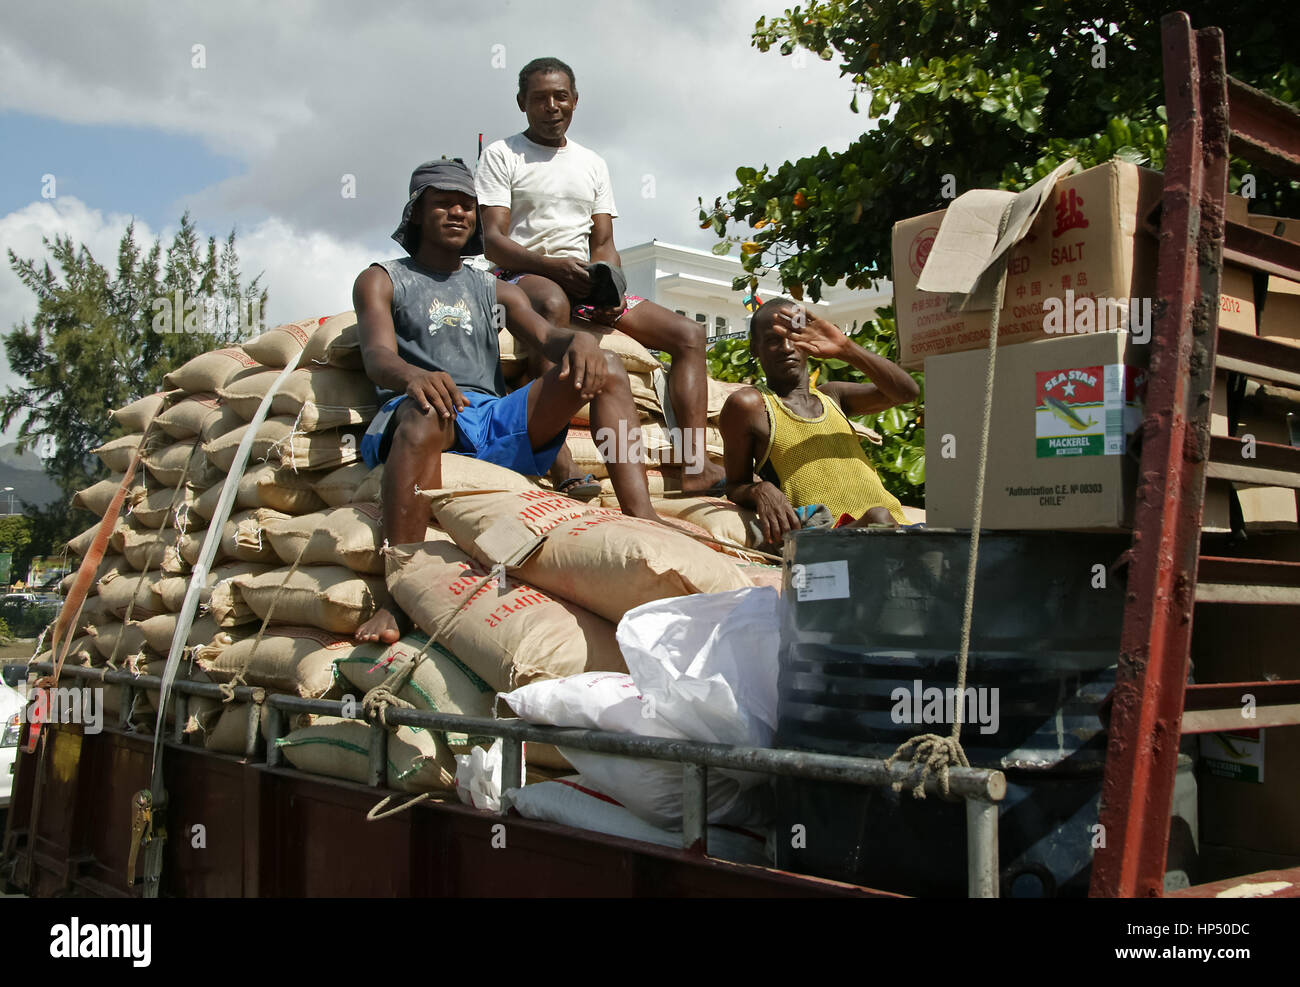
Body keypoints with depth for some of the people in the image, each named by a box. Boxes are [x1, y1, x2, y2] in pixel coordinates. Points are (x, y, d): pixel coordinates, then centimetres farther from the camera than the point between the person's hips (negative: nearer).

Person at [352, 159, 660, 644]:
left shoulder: (495, 290, 29)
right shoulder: (382, 281, 17)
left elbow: (546, 336, 10)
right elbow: (378, 355, -3)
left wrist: (579, 340, -17)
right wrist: (413, 376, -29)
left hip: (495, 424, 5)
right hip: (411, 421, -4)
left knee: (606, 368, -12)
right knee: (427, 409, -42)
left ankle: (644, 523, -29)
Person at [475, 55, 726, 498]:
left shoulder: (592, 164, 22)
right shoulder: (502, 155, 5)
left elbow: (604, 243, 13)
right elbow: (492, 241, -7)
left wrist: (611, 290, -10)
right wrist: (553, 265, -26)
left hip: (585, 281, 6)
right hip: (521, 278, -6)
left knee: (689, 333, -8)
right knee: (553, 301, -44)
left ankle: (695, 467, -20)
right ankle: (562, 470, -51)